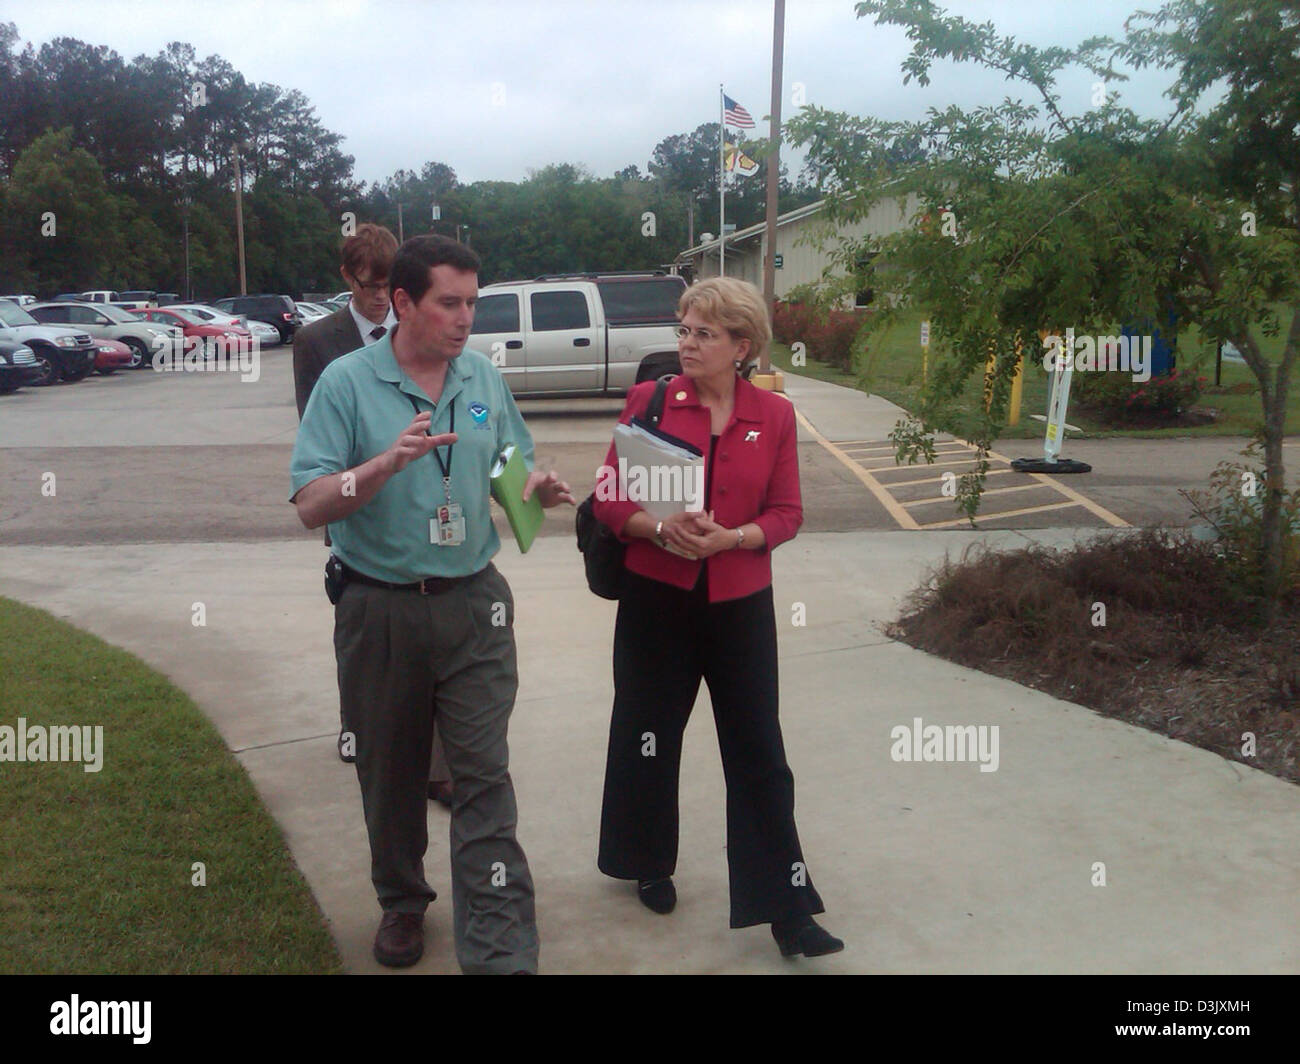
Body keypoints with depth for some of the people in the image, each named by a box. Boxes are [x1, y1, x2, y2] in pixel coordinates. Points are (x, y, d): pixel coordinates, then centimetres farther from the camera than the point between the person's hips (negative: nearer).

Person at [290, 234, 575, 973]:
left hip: (474, 604, 2)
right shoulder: (347, 382, -8)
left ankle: (502, 952, 3)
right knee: (391, 772, 15)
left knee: (484, 777, -2)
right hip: (380, 609, -1)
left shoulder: (486, 379, 4)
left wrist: (539, 489, -11)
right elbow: (311, 505, -13)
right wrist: (387, 462, -29)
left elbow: (514, 470, 12)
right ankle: (402, 903, 39)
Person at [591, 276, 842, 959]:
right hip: (656, 597, 0)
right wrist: (661, 529, -21)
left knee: (759, 753, 3)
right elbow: (610, 498, -3)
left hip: (740, 603, 0)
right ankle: (650, 865, 39)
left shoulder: (774, 416, 1)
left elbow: (787, 513, 1)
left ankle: (785, 908, 13)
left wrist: (729, 537, -17)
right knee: (649, 737, 14)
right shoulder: (649, 402, -2)